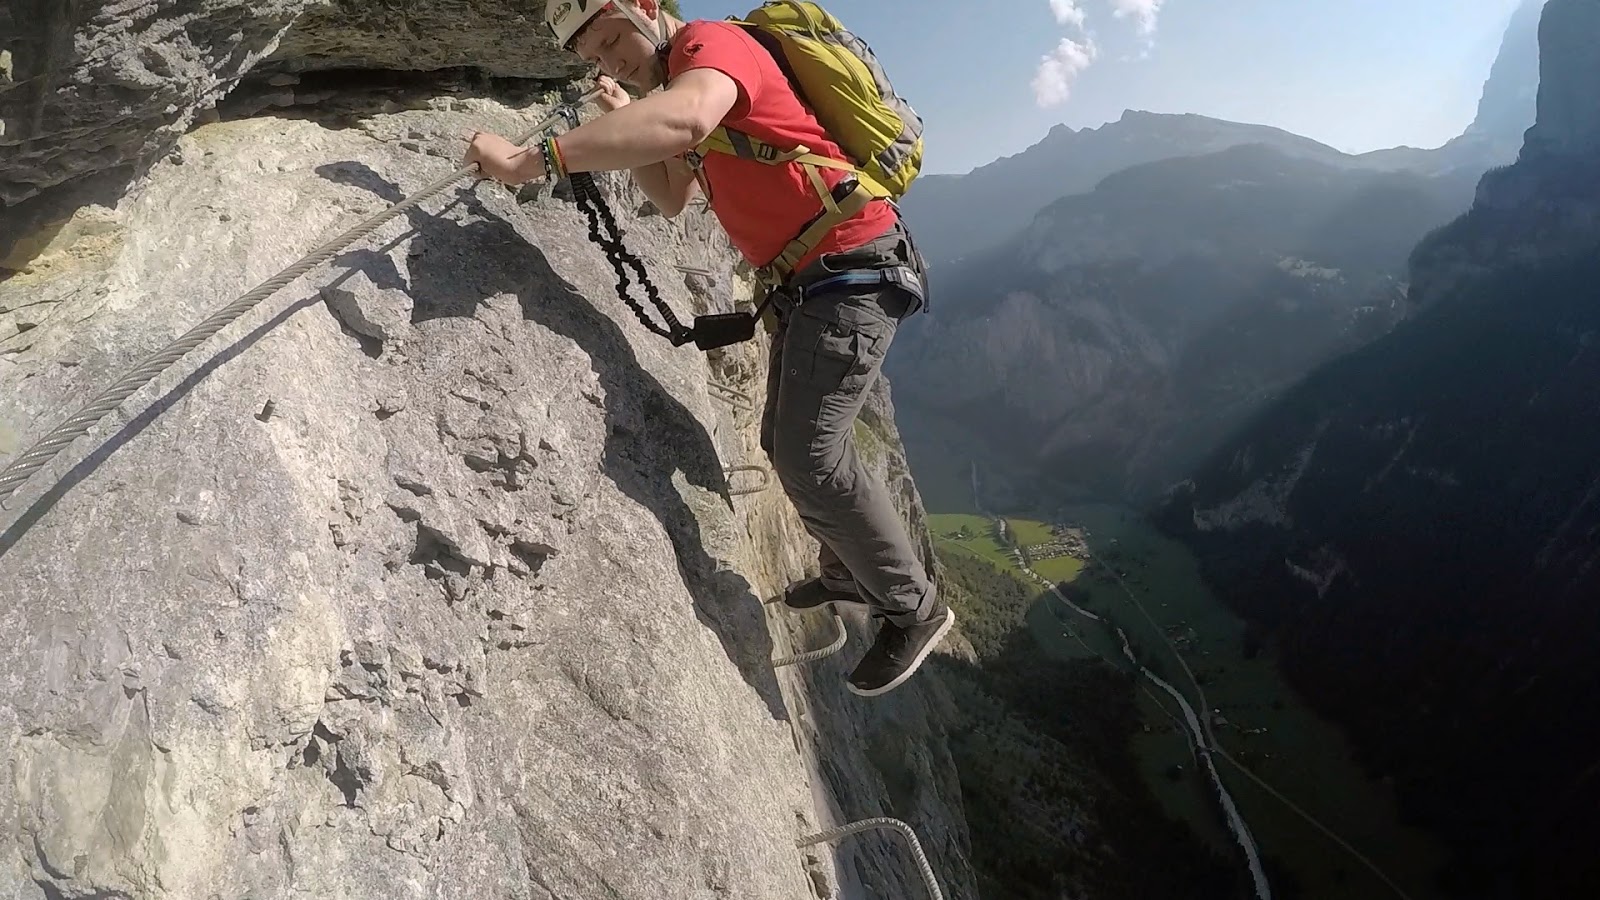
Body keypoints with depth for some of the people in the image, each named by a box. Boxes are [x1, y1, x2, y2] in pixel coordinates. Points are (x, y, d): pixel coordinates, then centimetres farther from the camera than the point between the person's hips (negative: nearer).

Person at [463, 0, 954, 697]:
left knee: (812, 457, -15)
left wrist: (532, 160, -38)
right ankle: (848, 573, 35)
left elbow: (683, 120, -36)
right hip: (808, 281, 10)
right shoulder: (678, 80, 18)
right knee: (785, 443, 15)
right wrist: (626, 123, 7)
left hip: (853, 265, -10)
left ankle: (913, 609, 3)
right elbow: (671, 198, 21)